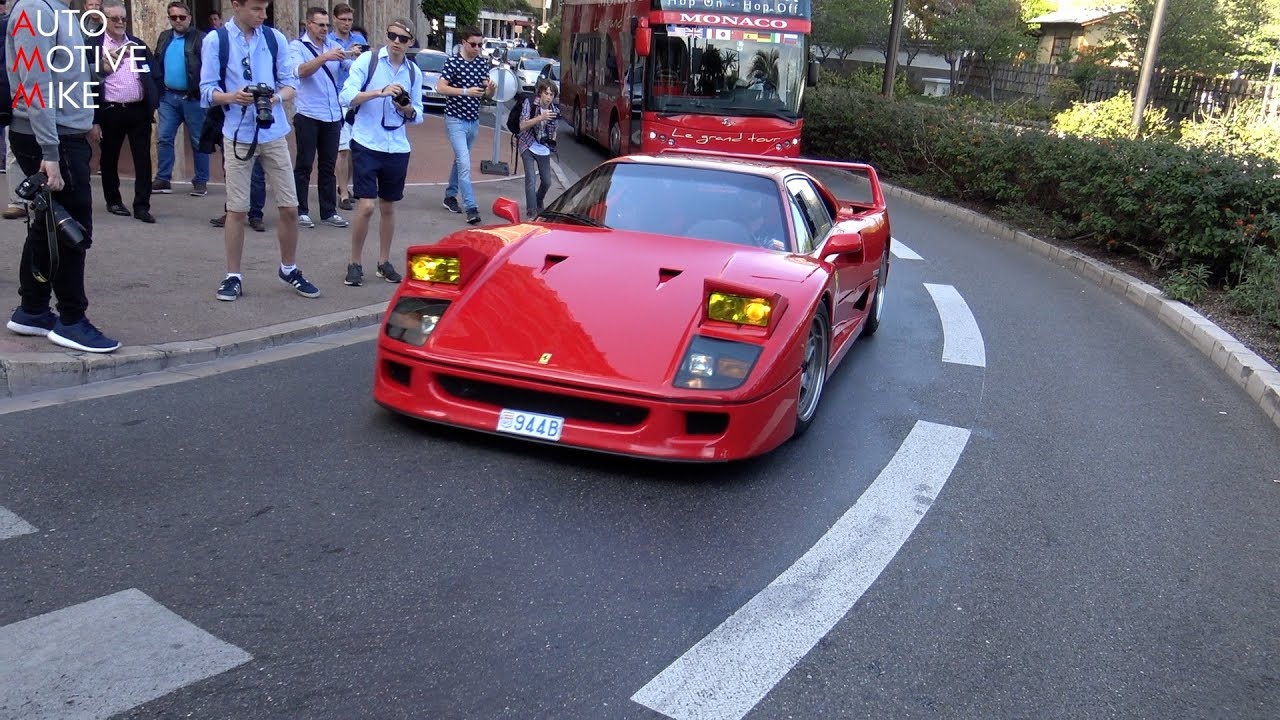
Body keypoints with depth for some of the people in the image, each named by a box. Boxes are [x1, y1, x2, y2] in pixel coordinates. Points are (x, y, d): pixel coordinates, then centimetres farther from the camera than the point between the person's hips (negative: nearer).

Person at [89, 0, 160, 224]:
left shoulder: (138, 44, 11)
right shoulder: (94, 45, -1)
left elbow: (153, 75, 15)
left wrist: (154, 103, 1)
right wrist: (93, 120, -8)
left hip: (139, 110, 2)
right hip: (110, 112, -2)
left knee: (143, 159, -2)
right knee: (109, 159, 10)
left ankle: (142, 206, 1)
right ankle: (113, 201, 25)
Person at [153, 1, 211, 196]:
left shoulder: (200, 39, -8)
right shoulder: (164, 38, 12)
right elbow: (157, 65, 16)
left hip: (193, 98, -5)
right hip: (168, 97, 6)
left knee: (198, 141, 4)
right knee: (163, 138, 4)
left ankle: (201, 182, 12)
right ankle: (163, 180, 11)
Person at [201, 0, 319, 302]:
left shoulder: (275, 37, 3)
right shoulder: (215, 40, -4)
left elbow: (290, 82, 6)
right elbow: (207, 91, -4)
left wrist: (277, 97, -16)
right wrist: (232, 97, -24)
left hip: (274, 133, 2)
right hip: (237, 135, -2)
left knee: (289, 206, 5)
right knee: (236, 208, 3)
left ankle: (289, 269, 24)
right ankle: (233, 276, 15)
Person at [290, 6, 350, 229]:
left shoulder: (333, 45, 10)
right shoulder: (297, 46, -1)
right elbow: (302, 70, -19)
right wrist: (325, 57, -30)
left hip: (333, 115, 4)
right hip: (308, 115, -4)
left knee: (328, 166, 9)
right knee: (304, 165, 2)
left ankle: (329, 212, 15)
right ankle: (301, 211, 8)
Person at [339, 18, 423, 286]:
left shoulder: (414, 72, 8)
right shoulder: (368, 60, -4)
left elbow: (418, 116, 12)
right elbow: (347, 95, -13)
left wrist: (408, 109, -11)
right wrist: (380, 92, -25)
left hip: (398, 148, 4)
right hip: (367, 144, -4)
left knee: (388, 208, 12)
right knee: (366, 206, -9)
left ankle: (384, 262, 25)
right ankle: (355, 264, 6)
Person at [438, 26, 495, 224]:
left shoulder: (483, 63, 7)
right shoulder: (453, 62, -10)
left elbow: (487, 94, 9)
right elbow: (440, 88, -18)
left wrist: (490, 89, -14)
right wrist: (465, 91, -27)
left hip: (473, 120, 6)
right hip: (455, 119, -6)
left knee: (460, 160, 18)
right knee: (464, 163, -14)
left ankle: (450, 196, 33)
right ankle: (471, 208, -18)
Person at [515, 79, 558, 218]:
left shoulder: (554, 109, -4)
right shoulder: (530, 103, -13)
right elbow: (522, 126, -22)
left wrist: (553, 138, -4)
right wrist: (540, 118, -33)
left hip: (543, 148, 4)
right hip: (528, 146, -4)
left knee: (547, 181, 9)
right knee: (531, 180, -15)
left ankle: (539, 204, 37)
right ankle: (532, 212, -10)